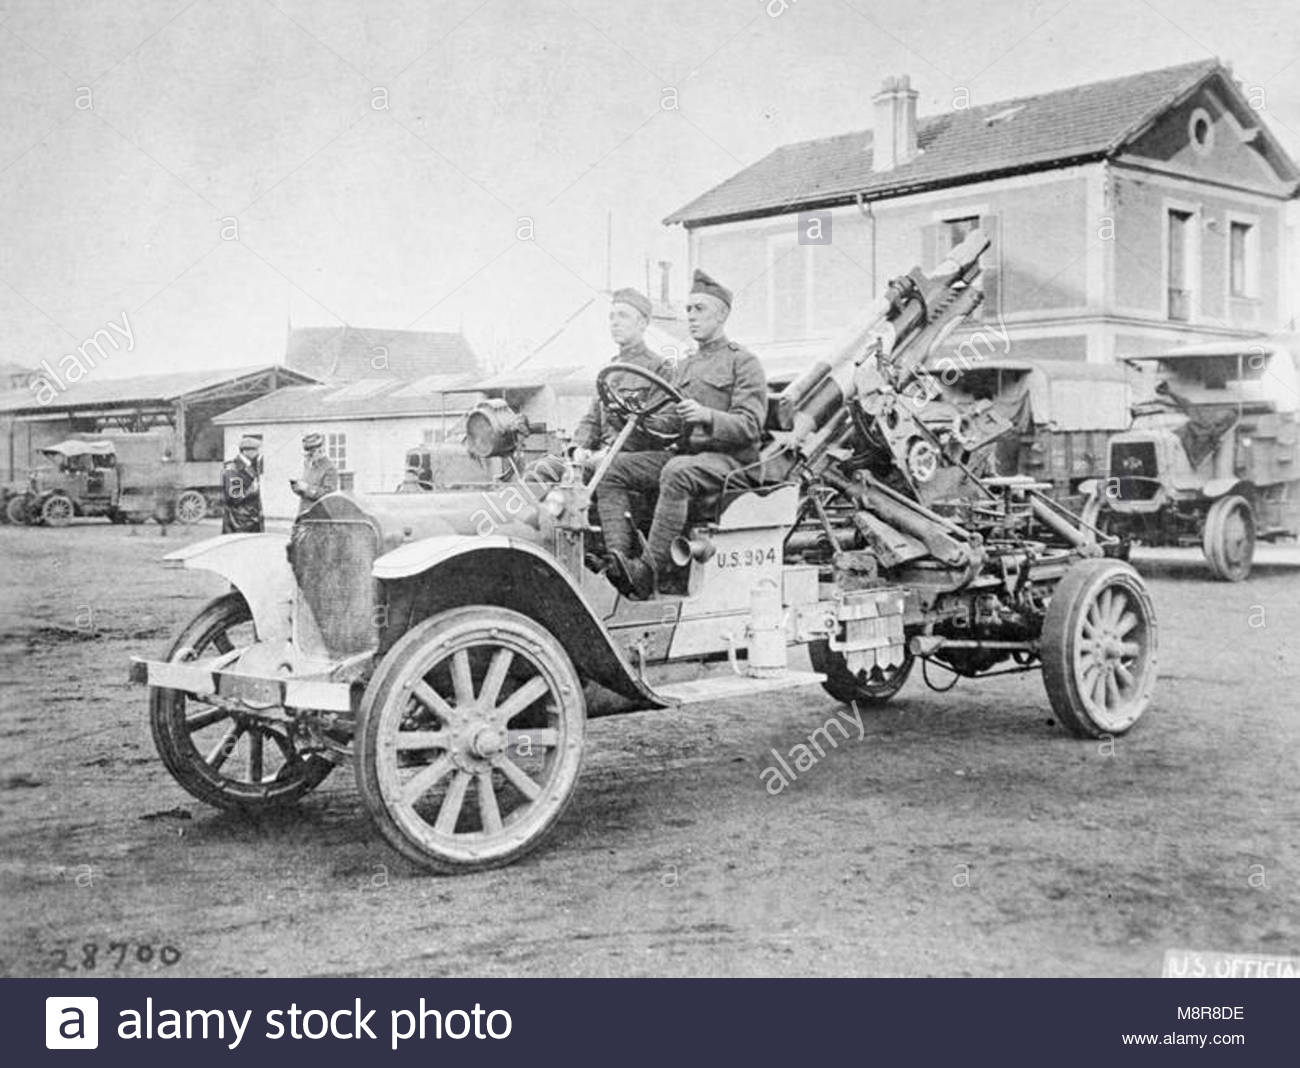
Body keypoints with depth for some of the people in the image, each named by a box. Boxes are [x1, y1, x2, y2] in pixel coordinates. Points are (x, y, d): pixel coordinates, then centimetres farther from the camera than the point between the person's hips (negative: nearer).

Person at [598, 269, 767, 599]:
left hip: (728, 458, -8)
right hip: (682, 451, 8)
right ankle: (617, 557, -27)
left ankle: (649, 570, -41)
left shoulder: (743, 362, 1)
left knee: (676, 472, -39)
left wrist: (707, 416, -27)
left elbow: (750, 426, -10)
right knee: (613, 467, -12)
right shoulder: (688, 365, 26)